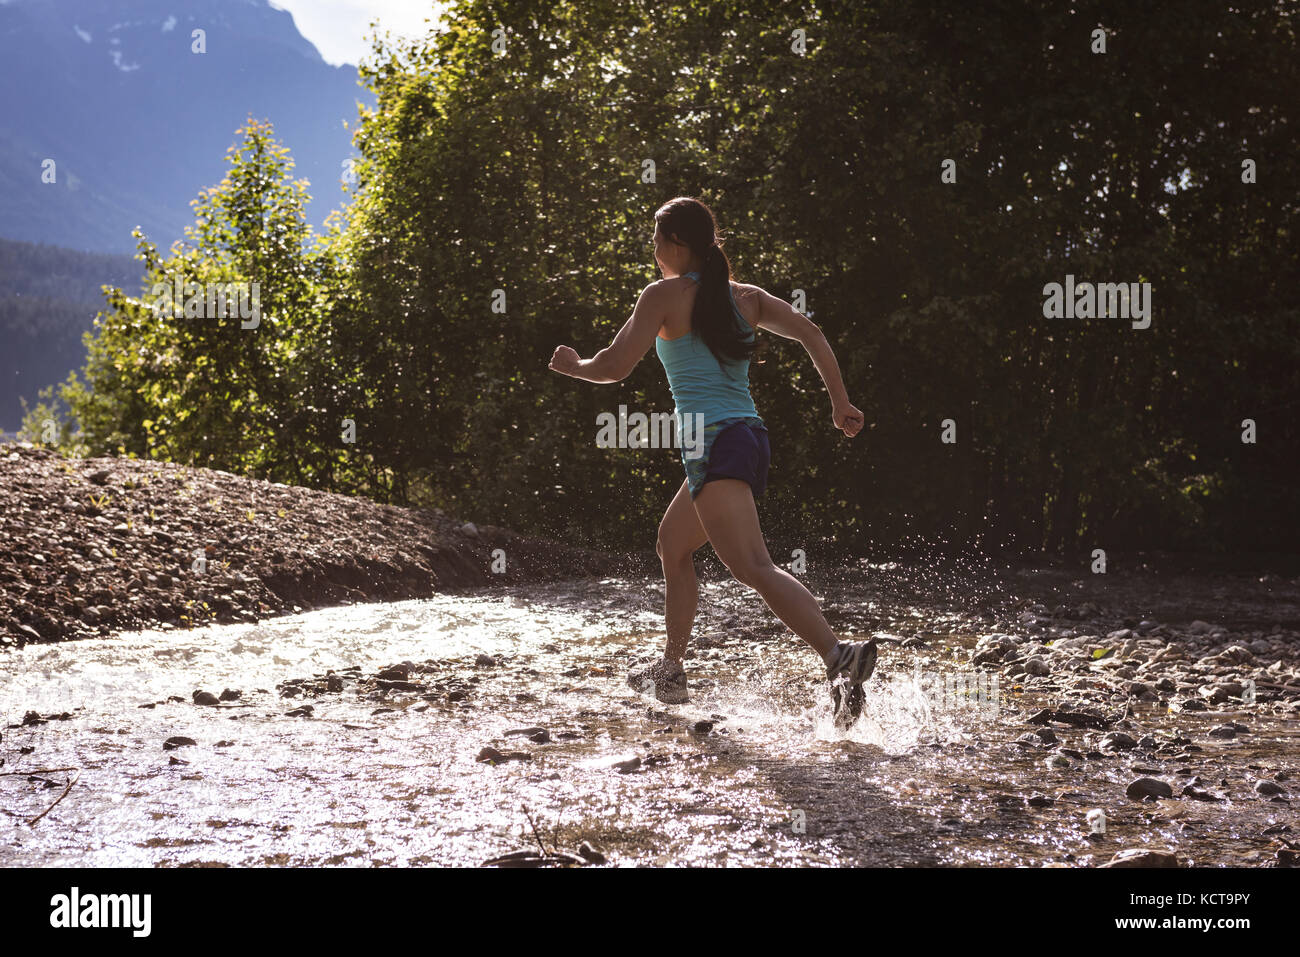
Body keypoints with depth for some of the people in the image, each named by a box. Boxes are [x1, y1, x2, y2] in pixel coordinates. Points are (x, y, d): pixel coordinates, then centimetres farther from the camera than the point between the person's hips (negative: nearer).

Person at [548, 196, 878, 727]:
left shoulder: (665, 295, -1)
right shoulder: (744, 296, 16)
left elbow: (616, 365, -5)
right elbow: (810, 332, 8)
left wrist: (572, 365, 15)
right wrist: (840, 403, 9)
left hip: (713, 442, -8)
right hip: (751, 437, 9)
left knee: (755, 568, -21)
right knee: (672, 545, 27)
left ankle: (839, 655, -40)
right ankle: (671, 672, 36)